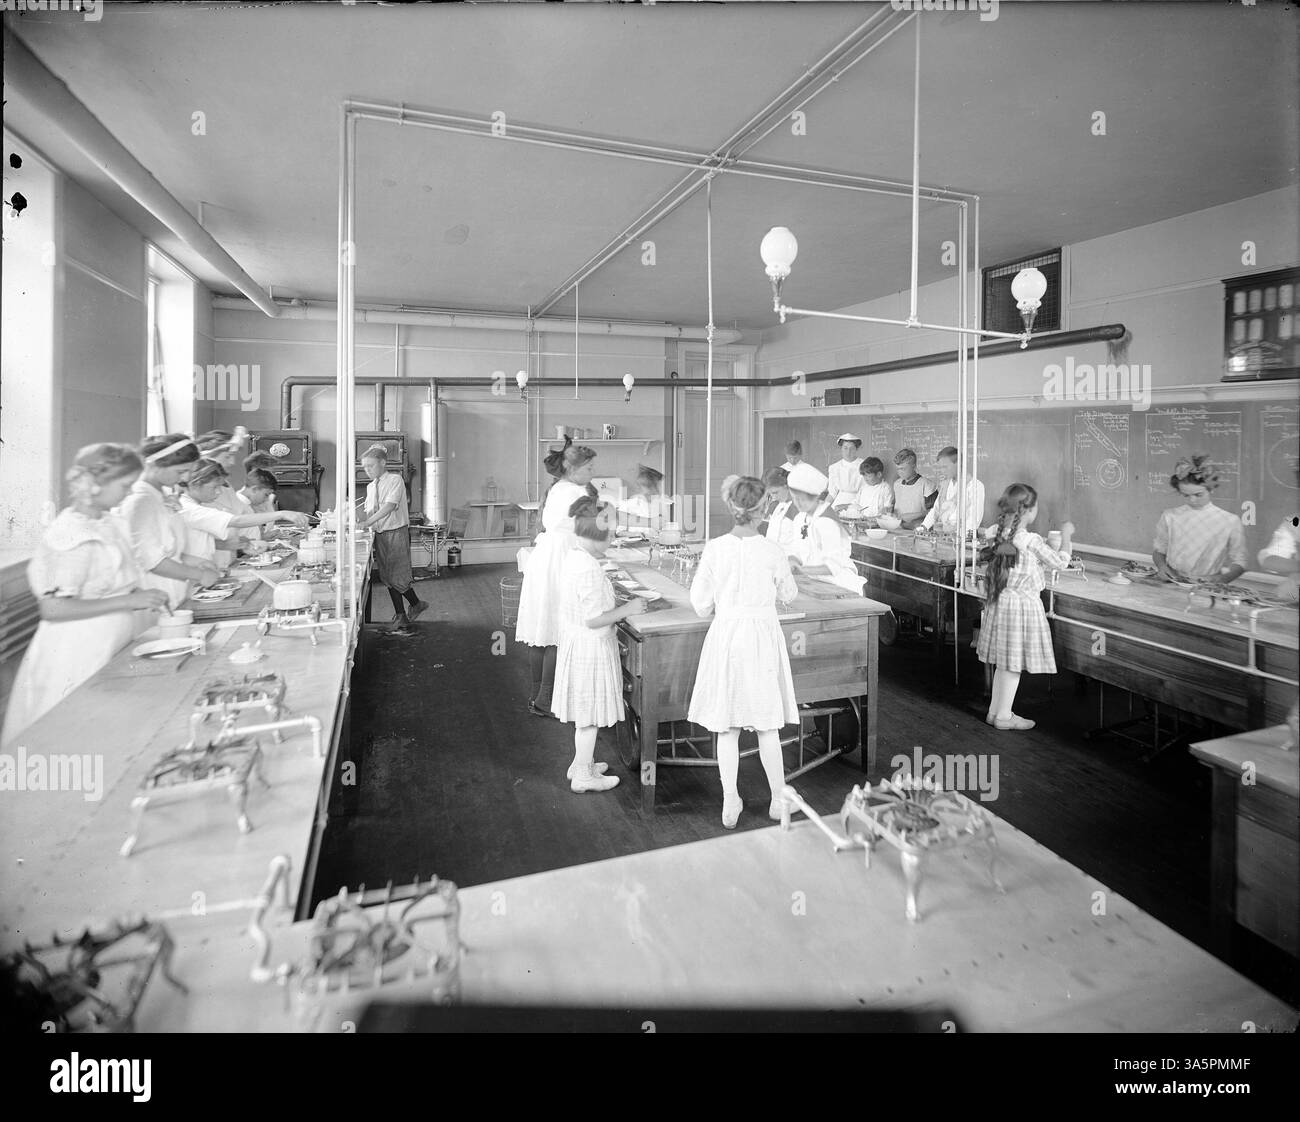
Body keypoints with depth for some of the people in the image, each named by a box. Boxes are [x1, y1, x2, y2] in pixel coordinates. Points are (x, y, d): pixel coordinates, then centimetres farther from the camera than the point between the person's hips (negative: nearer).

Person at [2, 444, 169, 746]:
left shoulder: (109, 523, 6)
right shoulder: (72, 535, -19)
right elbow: (53, 608, -22)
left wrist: (141, 598, 1)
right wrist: (128, 601, -23)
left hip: (110, 648, 8)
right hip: (79, 654, -8)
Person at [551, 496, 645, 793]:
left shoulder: (571, 558, 3)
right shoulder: (589, 569, -26)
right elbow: (594, 619, -25)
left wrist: (615, 601, 12)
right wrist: (627, 609, -15)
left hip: (575, 642, 9)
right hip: (591, 646, -9)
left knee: (584, 711, 22)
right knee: (589, 713, 5)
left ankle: (581, 763, 36)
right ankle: (583, 775, 19)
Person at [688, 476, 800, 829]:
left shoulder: (714, 549, -9)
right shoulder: (772, 551, -10)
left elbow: (701, 603, -3)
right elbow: (788, 594, 5)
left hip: (725, 634, 0)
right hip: (763, 634, 0)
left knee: (726, 727, 11)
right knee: (767, 724, 13)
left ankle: (730, 804, 18)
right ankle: (778, 799, 25)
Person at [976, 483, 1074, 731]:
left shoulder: (1001, 535, 3)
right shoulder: (1031, 541, -18)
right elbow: (1060, 562, -7)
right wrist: (1066, 536, 7)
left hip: (1000, 603, 7)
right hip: (1023, 604, -7)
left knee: (1004, 662, 17)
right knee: (1014, 664, 2)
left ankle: (995, 710, 25)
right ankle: (1003, 716, 11)